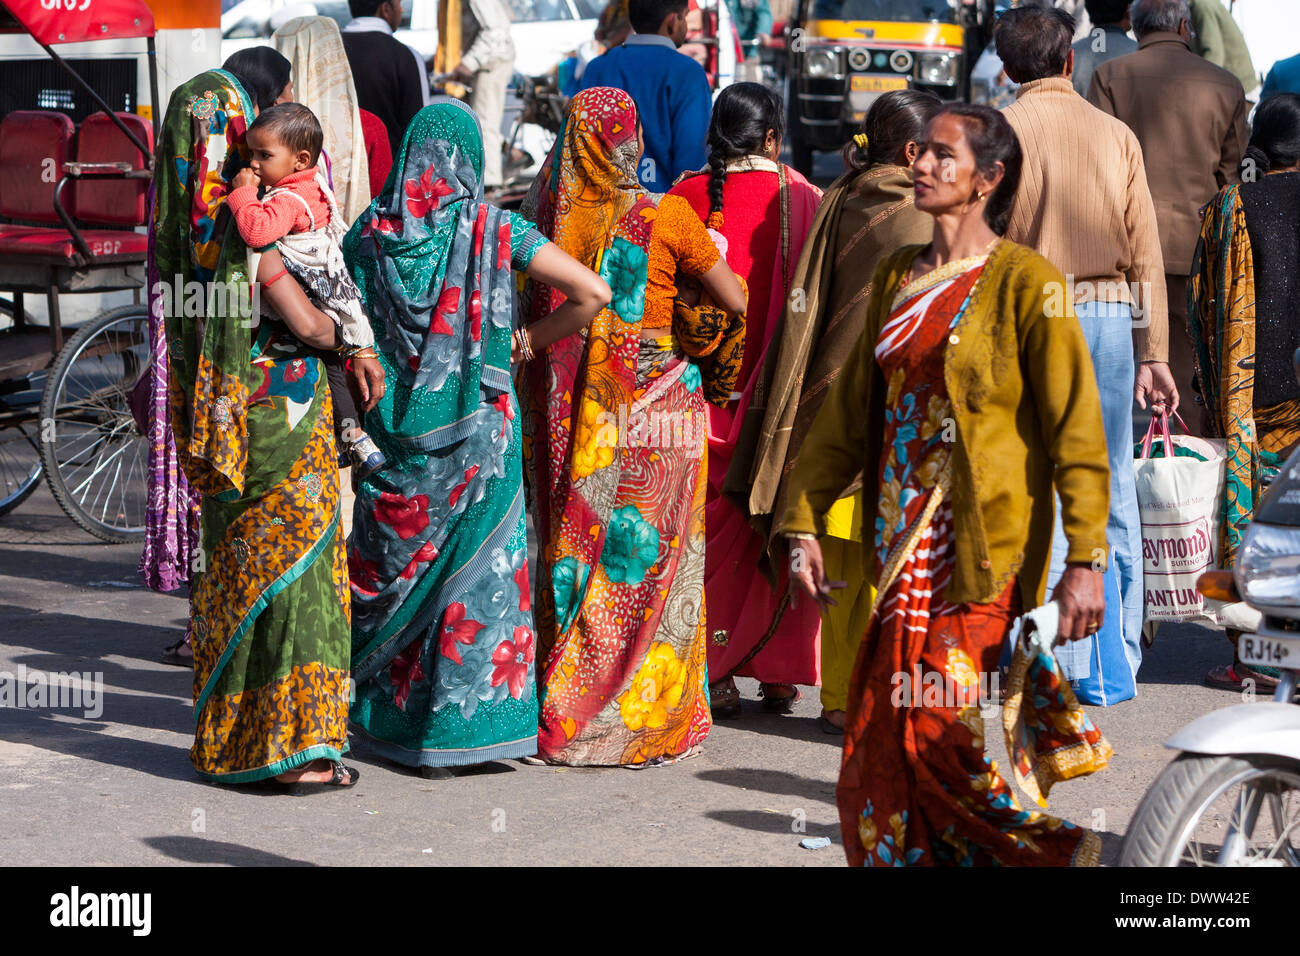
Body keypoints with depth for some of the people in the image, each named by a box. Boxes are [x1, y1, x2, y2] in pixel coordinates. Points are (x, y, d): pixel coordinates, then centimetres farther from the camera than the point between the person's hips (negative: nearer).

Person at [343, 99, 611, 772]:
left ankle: (392, 714, 22)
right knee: (476, 573, 5)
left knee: (393, 566, 14)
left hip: (392, 426, 2)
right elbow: (592, 293, -9)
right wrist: (529, 339, 3)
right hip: (478, 429, -2)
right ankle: (460, 725, 5)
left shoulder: (370, 231, -2)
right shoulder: (495, 231, -6)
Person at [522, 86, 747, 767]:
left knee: (572, 544, 12)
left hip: (568, 408, 4)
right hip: (655, 401, -4)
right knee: (650, 553, 4)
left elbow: (530, 309, 9)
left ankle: (564, 712, 18)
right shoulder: (667, 216, -10)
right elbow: (736, 301, -3)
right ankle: (644, 716, 7)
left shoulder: (549, 211, -2)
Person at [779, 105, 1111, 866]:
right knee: (879, 742, 2)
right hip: (903, 546, 6)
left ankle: (1057, 851, 10)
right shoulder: (898, 275, 14)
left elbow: (1077, 428, -10)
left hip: (983, 546, -6)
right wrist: (805, 524, 14)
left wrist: (1087, 559, -16)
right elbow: (849, 411, 19)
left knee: (947, 735, -11)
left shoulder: (1023, 281, -6)